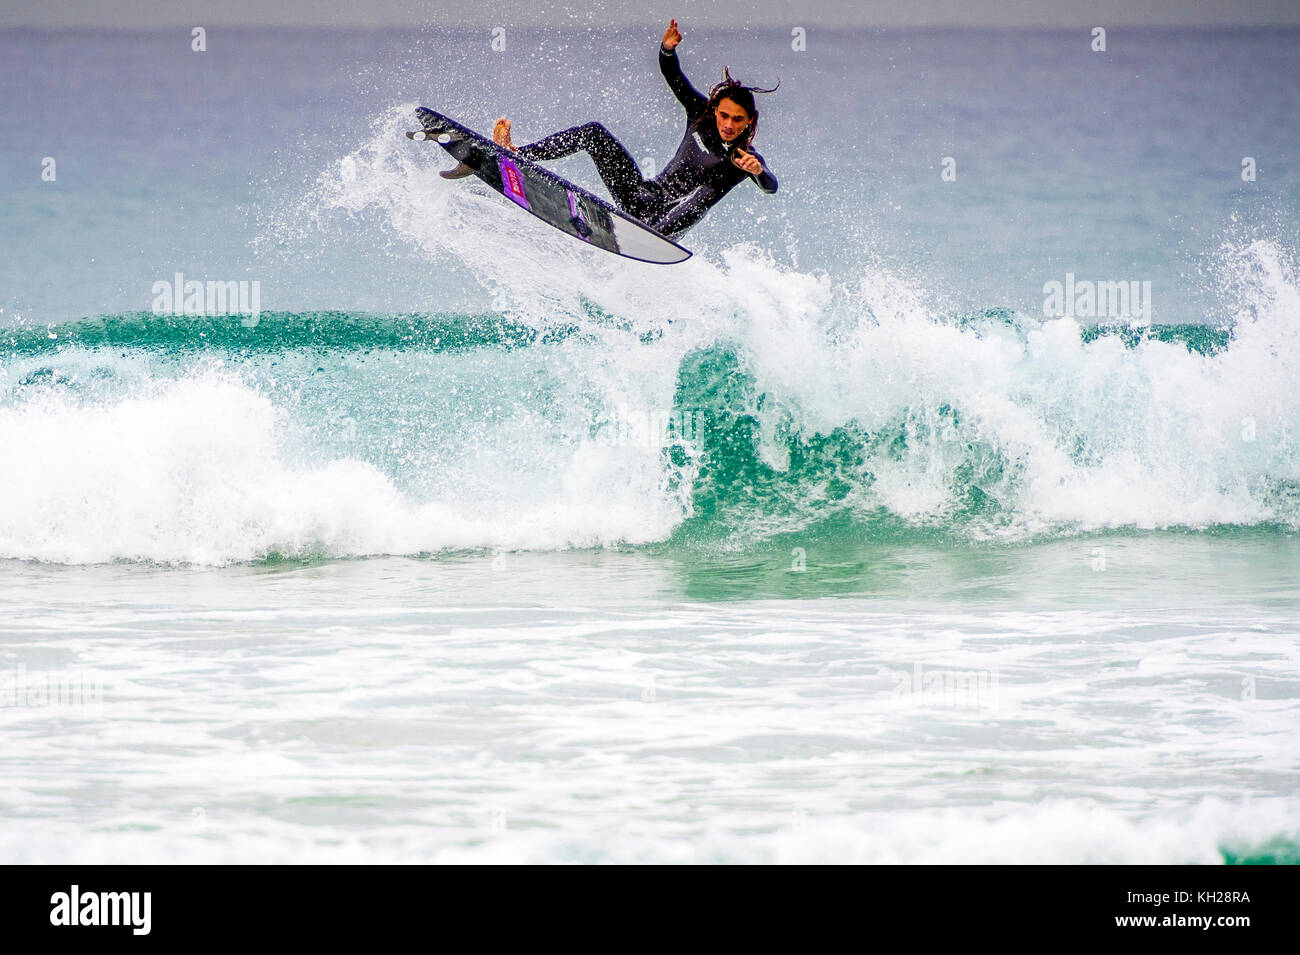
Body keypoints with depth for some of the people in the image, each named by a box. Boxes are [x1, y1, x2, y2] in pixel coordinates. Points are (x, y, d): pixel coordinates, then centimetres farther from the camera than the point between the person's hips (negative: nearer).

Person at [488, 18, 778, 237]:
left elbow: (771, 186, -27)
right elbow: (673, 76, 3)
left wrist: (758, 171, -50)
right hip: (644, 196, 6)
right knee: (593, 133, -6)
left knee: (708, 191, -41)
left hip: (673, 219, -6)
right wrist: (667, 50, -19)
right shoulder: (701, 114, 4)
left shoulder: (746, 158, -10)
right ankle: (516, 154, -10)